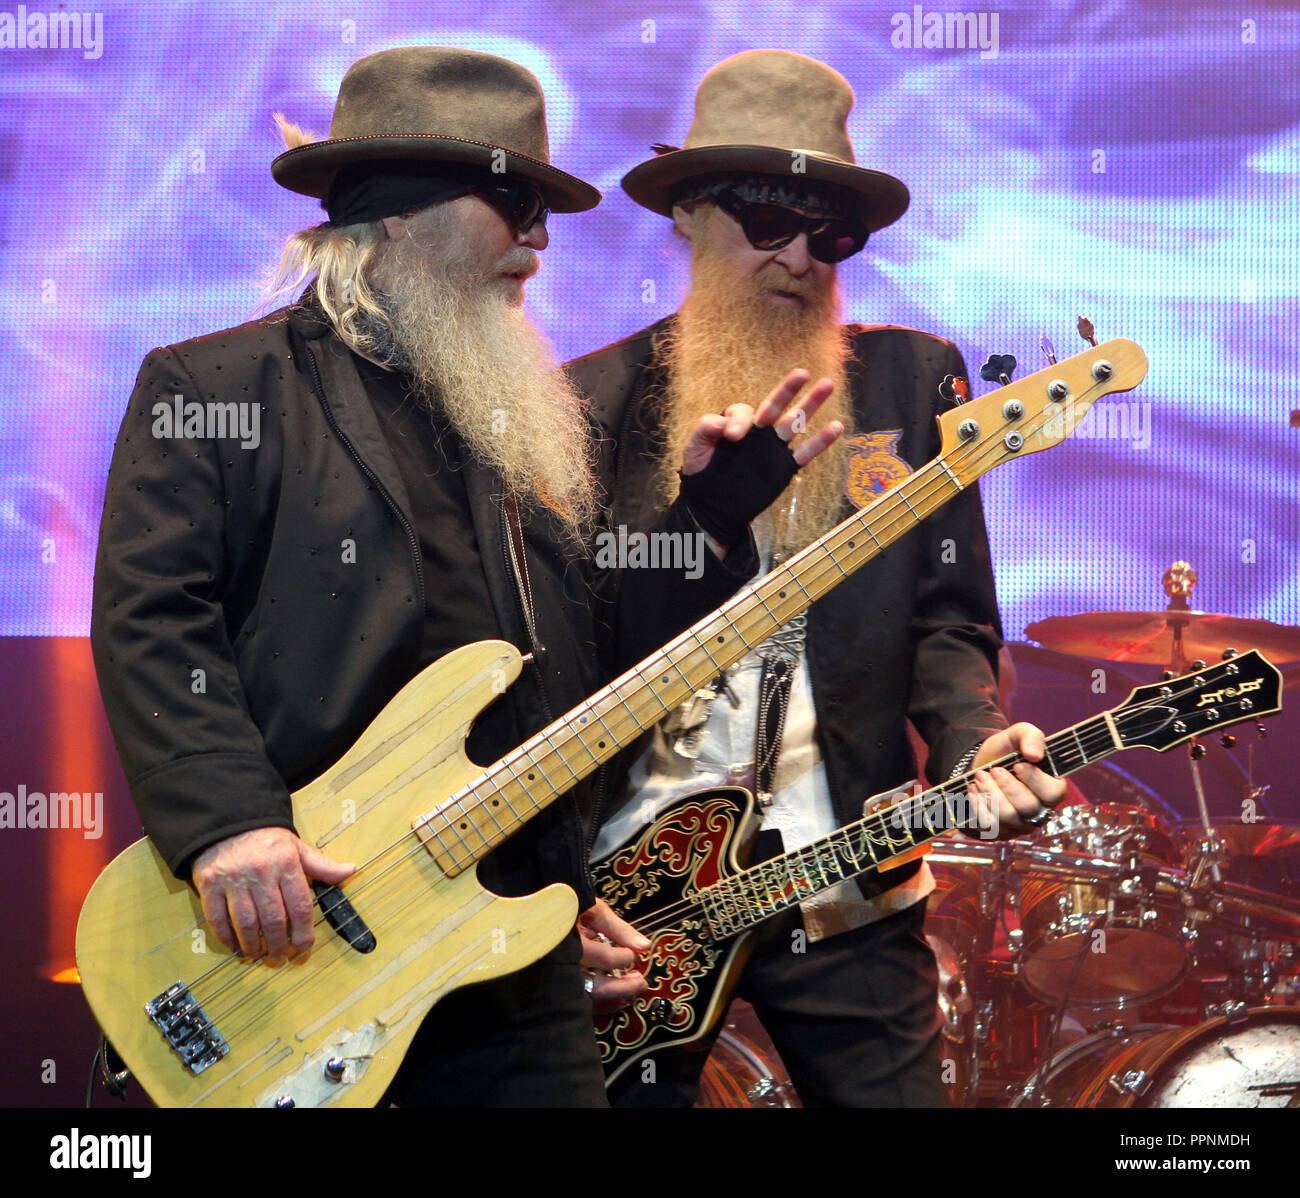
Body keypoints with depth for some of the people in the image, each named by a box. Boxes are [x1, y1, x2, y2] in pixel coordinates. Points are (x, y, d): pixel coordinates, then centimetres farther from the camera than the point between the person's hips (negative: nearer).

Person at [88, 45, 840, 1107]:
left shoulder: (526, 420, 19)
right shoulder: (214, 386, 0)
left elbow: (605, 660, 18)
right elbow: (149, 618, -11)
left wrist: (711, 504, 7)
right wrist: (229, 820, -24)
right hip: (288, 941, -5)